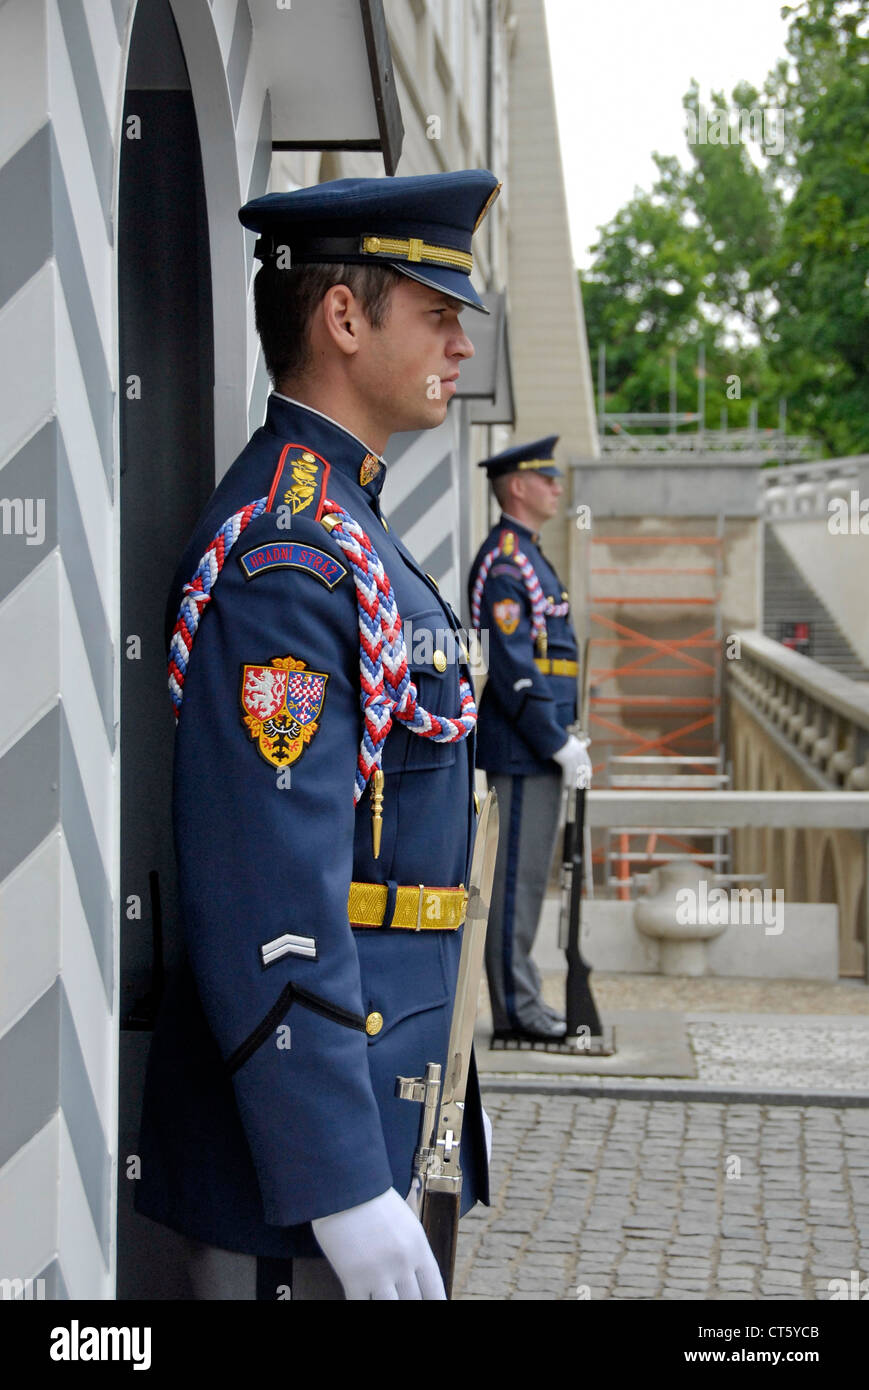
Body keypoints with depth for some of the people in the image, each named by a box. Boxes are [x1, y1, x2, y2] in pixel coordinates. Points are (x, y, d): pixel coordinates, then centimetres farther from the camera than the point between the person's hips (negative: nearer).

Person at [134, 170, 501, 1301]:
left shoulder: (344, 528, 14)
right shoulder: (284, 557, -19)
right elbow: (269, 898, -25)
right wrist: (345, 1186, -25)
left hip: (376, 1099, 10)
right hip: (311, 1128, -10)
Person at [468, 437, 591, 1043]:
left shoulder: (528, 558, 19)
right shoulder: (504, 563, -14)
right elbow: (512, 669, -20)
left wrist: (563, 734, 16)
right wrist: (558, 744, -19)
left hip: (536, 750, 10)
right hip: (519, 752, -10)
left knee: (529, 875, 13)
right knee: (516, 876, -5)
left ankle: (522, 998, 20)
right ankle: (515, 1008, 0)